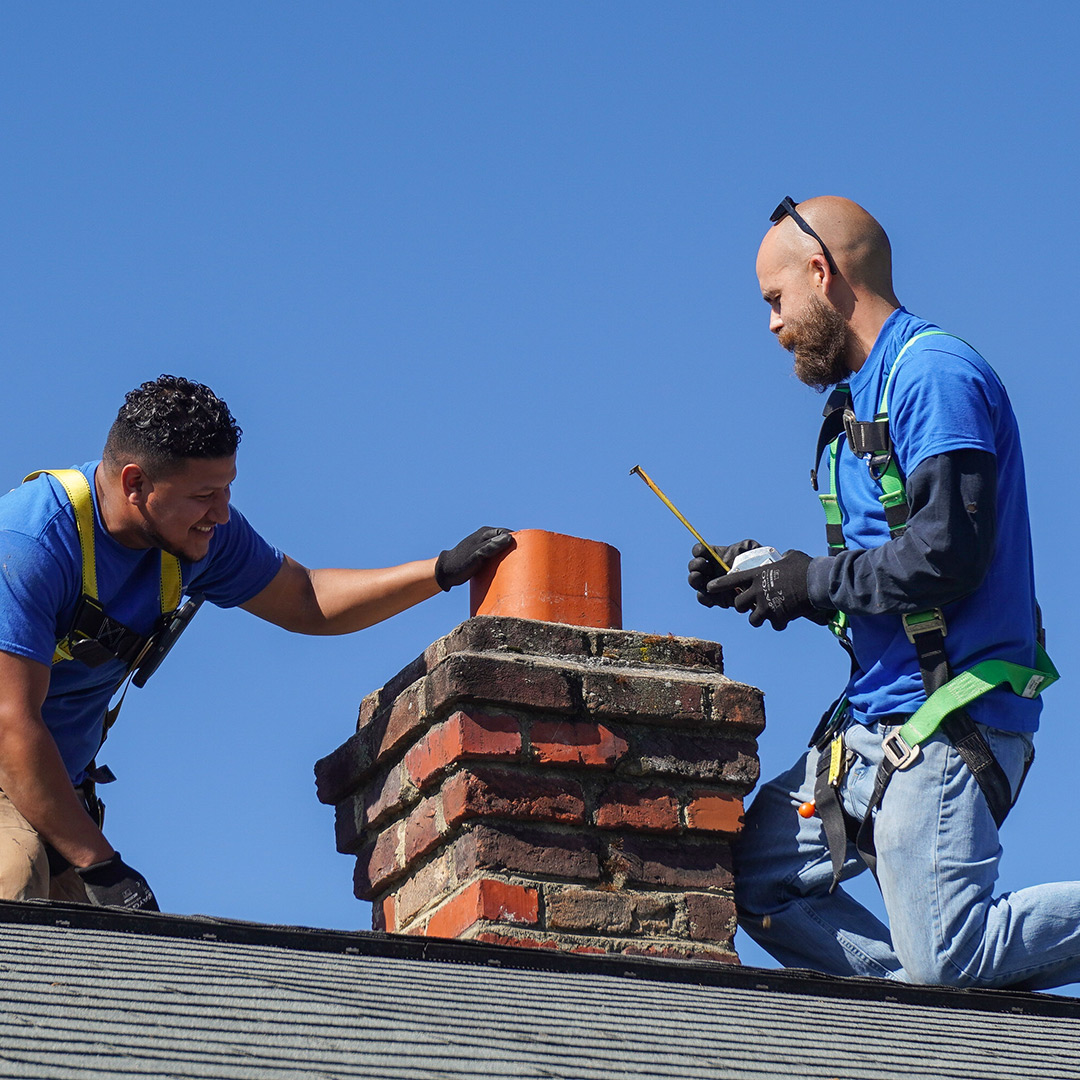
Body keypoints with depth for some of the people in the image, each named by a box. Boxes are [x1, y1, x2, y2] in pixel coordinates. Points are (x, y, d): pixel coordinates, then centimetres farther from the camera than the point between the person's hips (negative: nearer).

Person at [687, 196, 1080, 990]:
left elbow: (947, 553, -22)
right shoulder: (862, 395, 21)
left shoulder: (936, 373, -10)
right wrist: (762, 579, 10)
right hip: (876, 723, 10)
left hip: (948, 721, -10)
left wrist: (812, 581, -10)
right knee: (752, 879, 6)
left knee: (945, 961, -17)